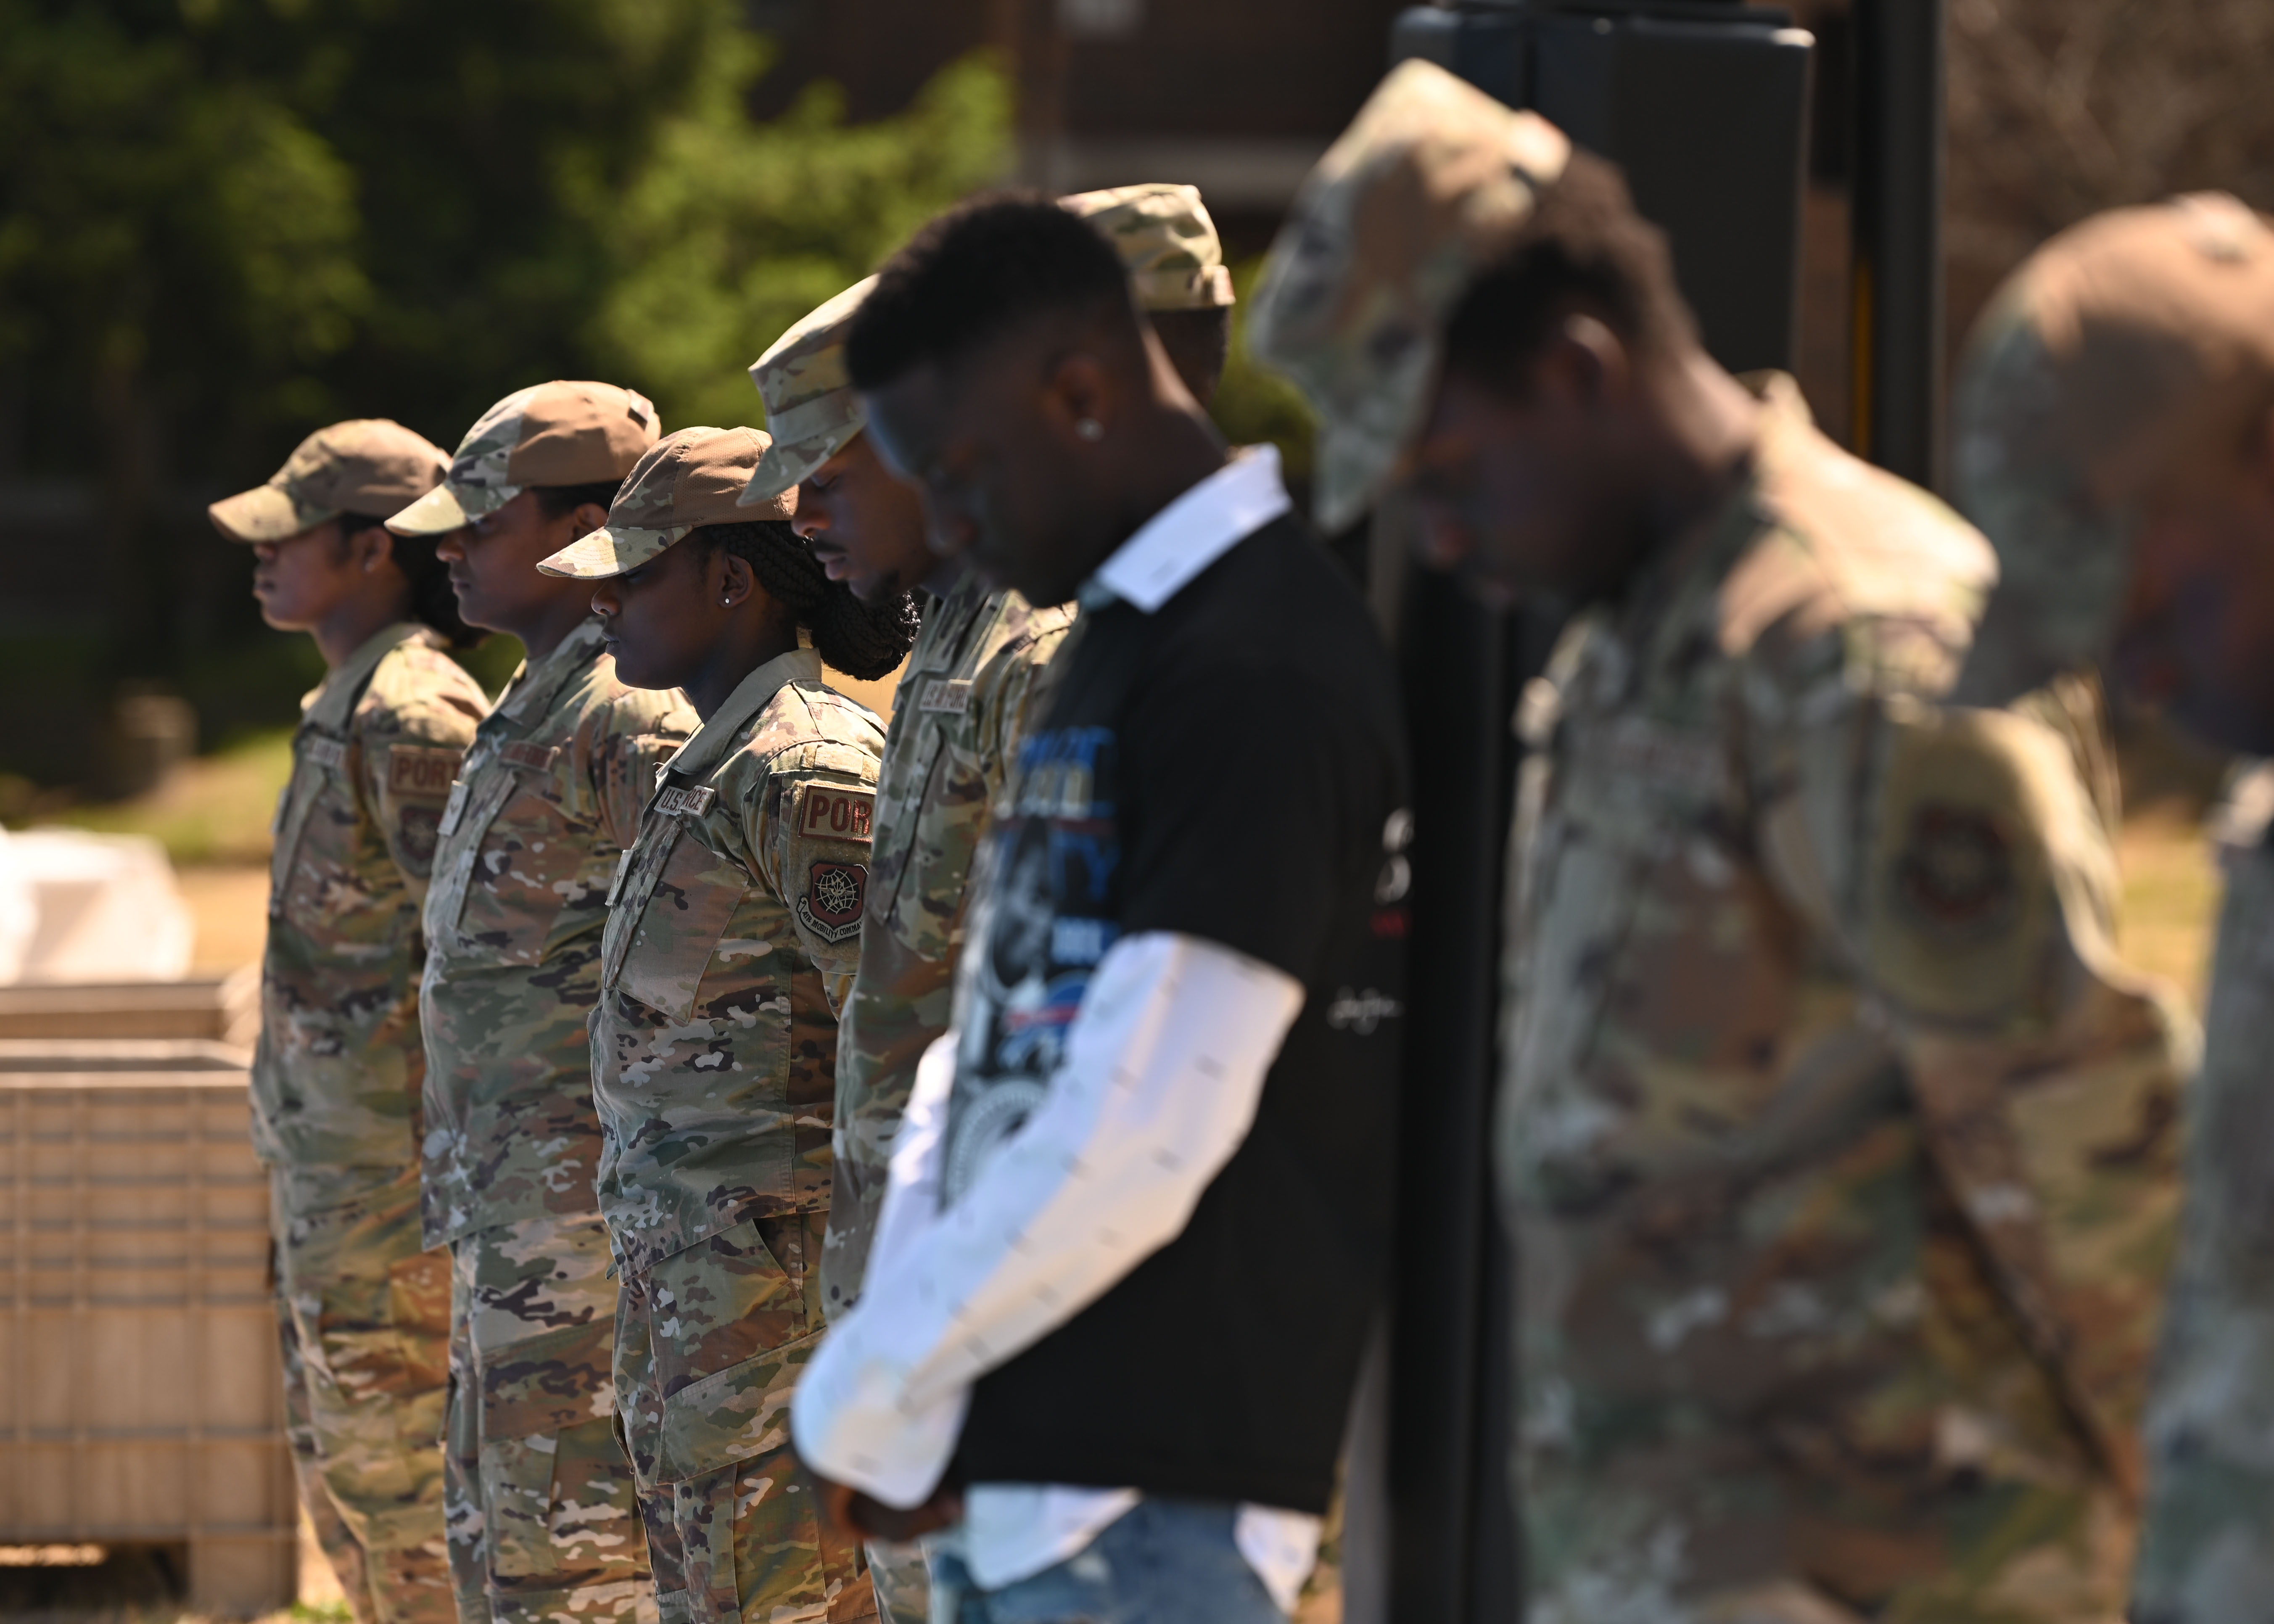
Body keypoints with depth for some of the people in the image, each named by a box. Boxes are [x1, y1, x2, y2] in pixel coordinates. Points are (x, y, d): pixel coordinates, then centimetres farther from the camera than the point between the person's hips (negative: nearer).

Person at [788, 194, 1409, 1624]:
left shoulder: (1259, 675, -15)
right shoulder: (1115, 645, 18)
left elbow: (1144, 1135, -20)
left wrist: (864, 1391, -10)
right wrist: (905, 1399, 5)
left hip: (1149, 1502, -10)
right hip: (1010, 1479, 10)